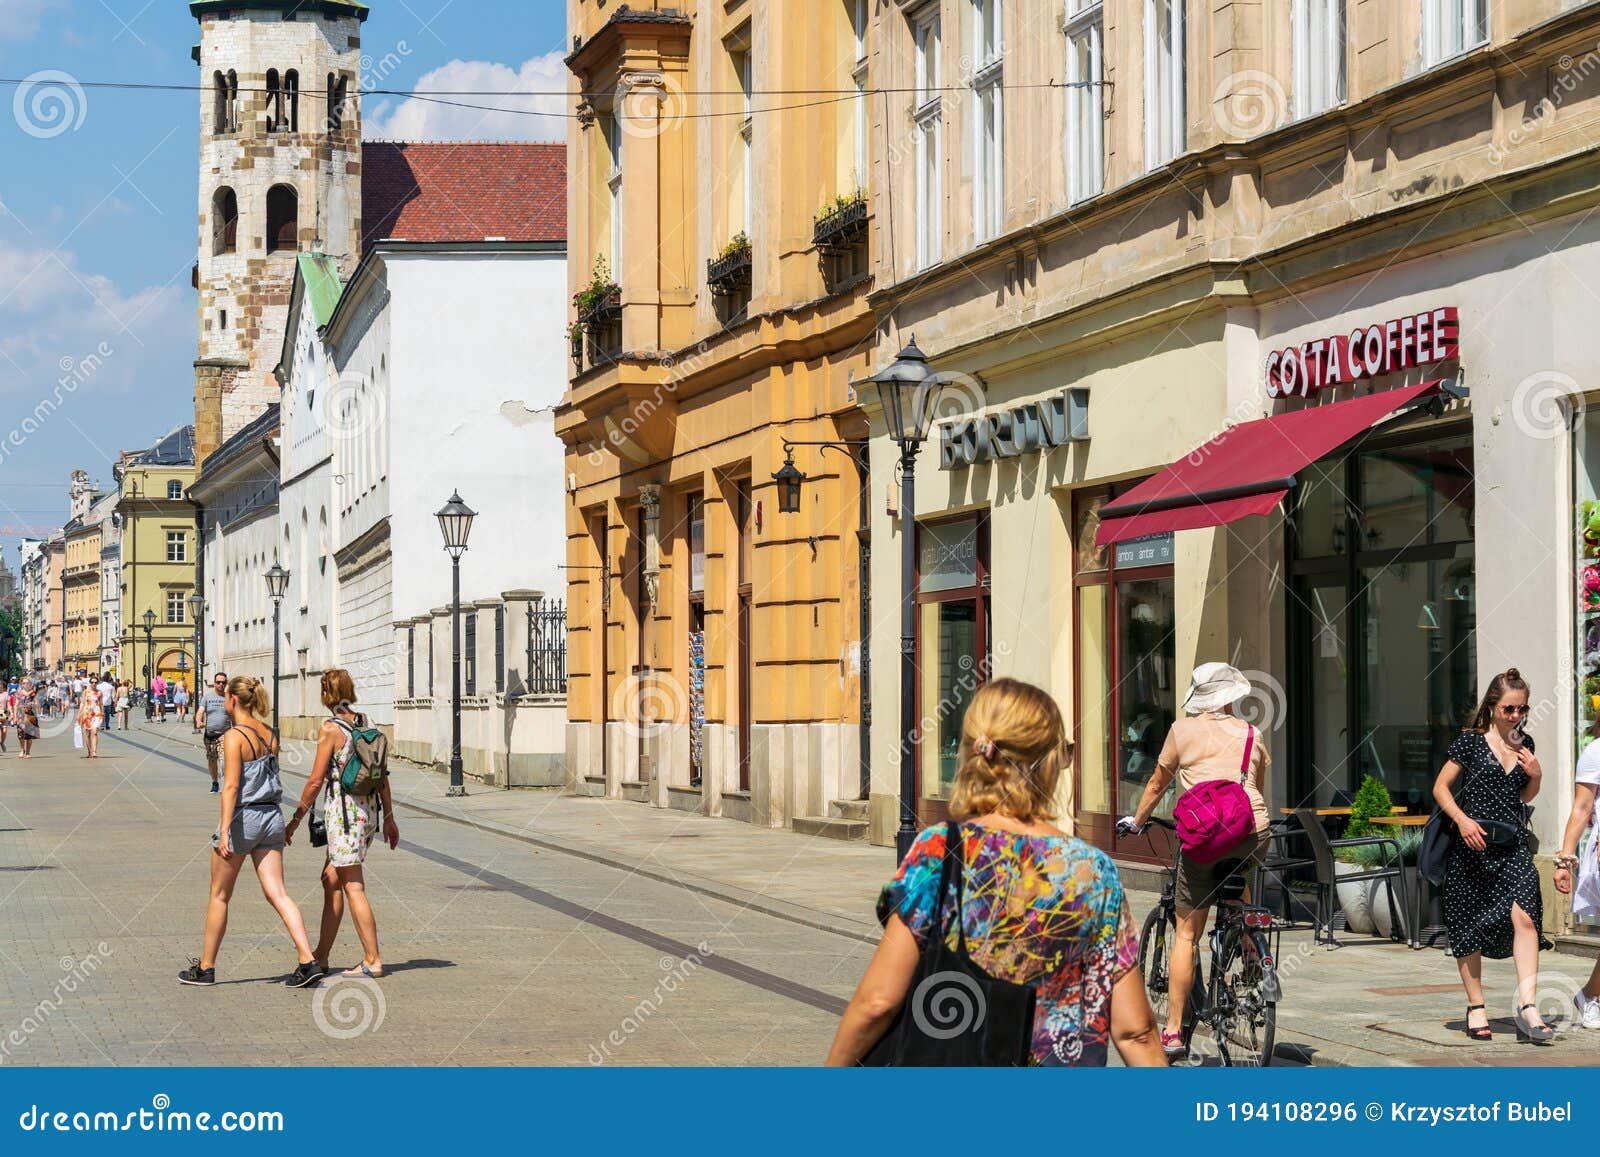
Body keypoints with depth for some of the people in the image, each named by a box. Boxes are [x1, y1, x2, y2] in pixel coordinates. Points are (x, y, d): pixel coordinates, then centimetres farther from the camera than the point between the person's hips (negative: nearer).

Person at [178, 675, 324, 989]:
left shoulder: (234, 737, -13)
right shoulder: (270, 734, 8)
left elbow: (231, 786, -20)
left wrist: (224, 830, -24)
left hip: (243, 817, -6)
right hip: (271, 815, 6)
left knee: (219, 896, 8)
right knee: (277, 893, 2)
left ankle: (205, 968, 18)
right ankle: (308, 961, -11)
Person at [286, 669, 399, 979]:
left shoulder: (331, 729, -11)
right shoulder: (365, 724, 8)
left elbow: (315, 781, -10)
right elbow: (382, 775, 10)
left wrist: (295, 820, -2)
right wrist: (389, 818, 17)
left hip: (342, 811, -7)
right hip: (368, 810, 7)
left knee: (353, 887, -2)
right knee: (331, 881, 15)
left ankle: (373, 960, -2)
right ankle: (321, 957, 20)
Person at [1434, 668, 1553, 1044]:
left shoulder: (1524, 744, 12)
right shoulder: (1471, 741, -2)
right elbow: (1440, 788, -2)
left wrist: (1536, 776, 3)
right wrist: (1463, 820, -17)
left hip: (1513, 846, 3)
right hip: (1471, 845, -3)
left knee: (1524, 915, -17)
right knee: (1468, 927, 3)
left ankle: (1527, 1005, -21)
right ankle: (1476, 1007, 16)